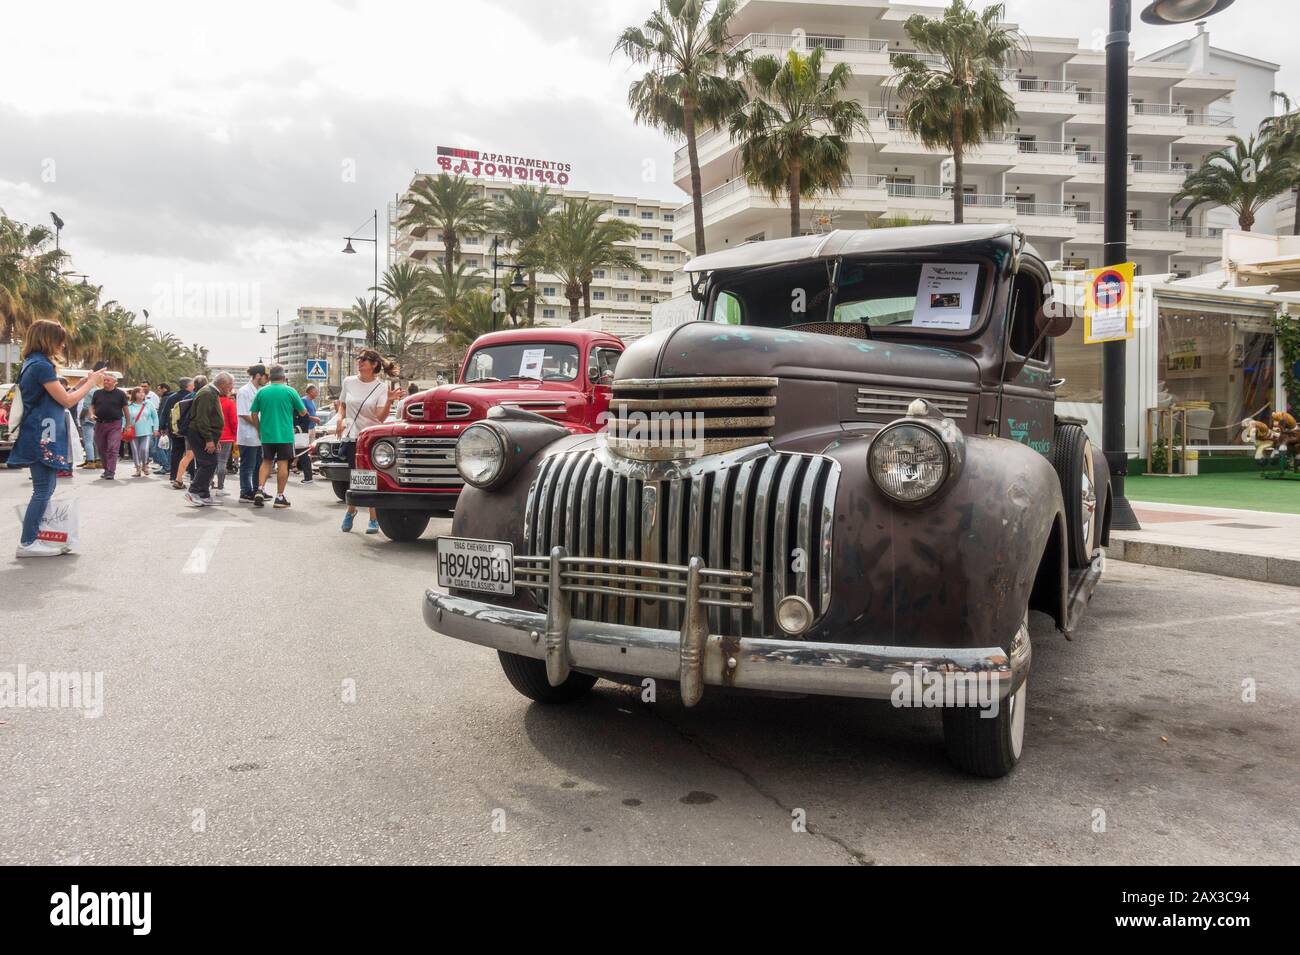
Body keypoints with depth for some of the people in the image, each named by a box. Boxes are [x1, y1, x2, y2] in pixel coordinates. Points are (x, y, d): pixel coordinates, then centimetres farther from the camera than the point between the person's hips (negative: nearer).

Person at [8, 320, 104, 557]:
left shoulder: (33, 364, 16)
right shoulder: (42, 366, -15)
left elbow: (58, 398, 17)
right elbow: (67, 400, -14)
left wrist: (85, 382, 14)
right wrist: (91, 382, -2)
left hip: (40, 437, 10)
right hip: (41, 438, -10)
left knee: (45, 489, 13)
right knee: (43, 491, -6)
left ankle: (31, 539, 16)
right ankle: (27, 543, -3)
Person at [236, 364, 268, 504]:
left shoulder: (259, 392, 15)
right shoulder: (244, 391, -11)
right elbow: (243, 414, -17)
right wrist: (260, 426, -16)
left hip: (259, 436, 8)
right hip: (248, 436, -8)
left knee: (258, 465, 12)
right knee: (247, 466, -2)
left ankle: (256, 491, 20)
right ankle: (245, 494, 3)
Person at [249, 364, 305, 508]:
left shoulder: (261, 392, 3)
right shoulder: (290, 391, -5)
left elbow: (254, 414, 5)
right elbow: (303, 411, 2)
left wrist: (259, 429, 17)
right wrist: (294, 410, 24)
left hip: (266, 435, 3)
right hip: (285, 435, -3)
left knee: (266, 462, 16)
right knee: (283, 464, 2)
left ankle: (260, 489, 0)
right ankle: (280, 496, 3)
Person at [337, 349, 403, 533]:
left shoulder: (381, 387, -5)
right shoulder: (349, 382, 4)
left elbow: (380, 417, -14)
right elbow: (342, 405, 20)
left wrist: (389, 401, -30)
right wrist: (339, 419, 1)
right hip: (351, 437, 2)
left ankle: (374, 520, 7)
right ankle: (351, 510, 32)